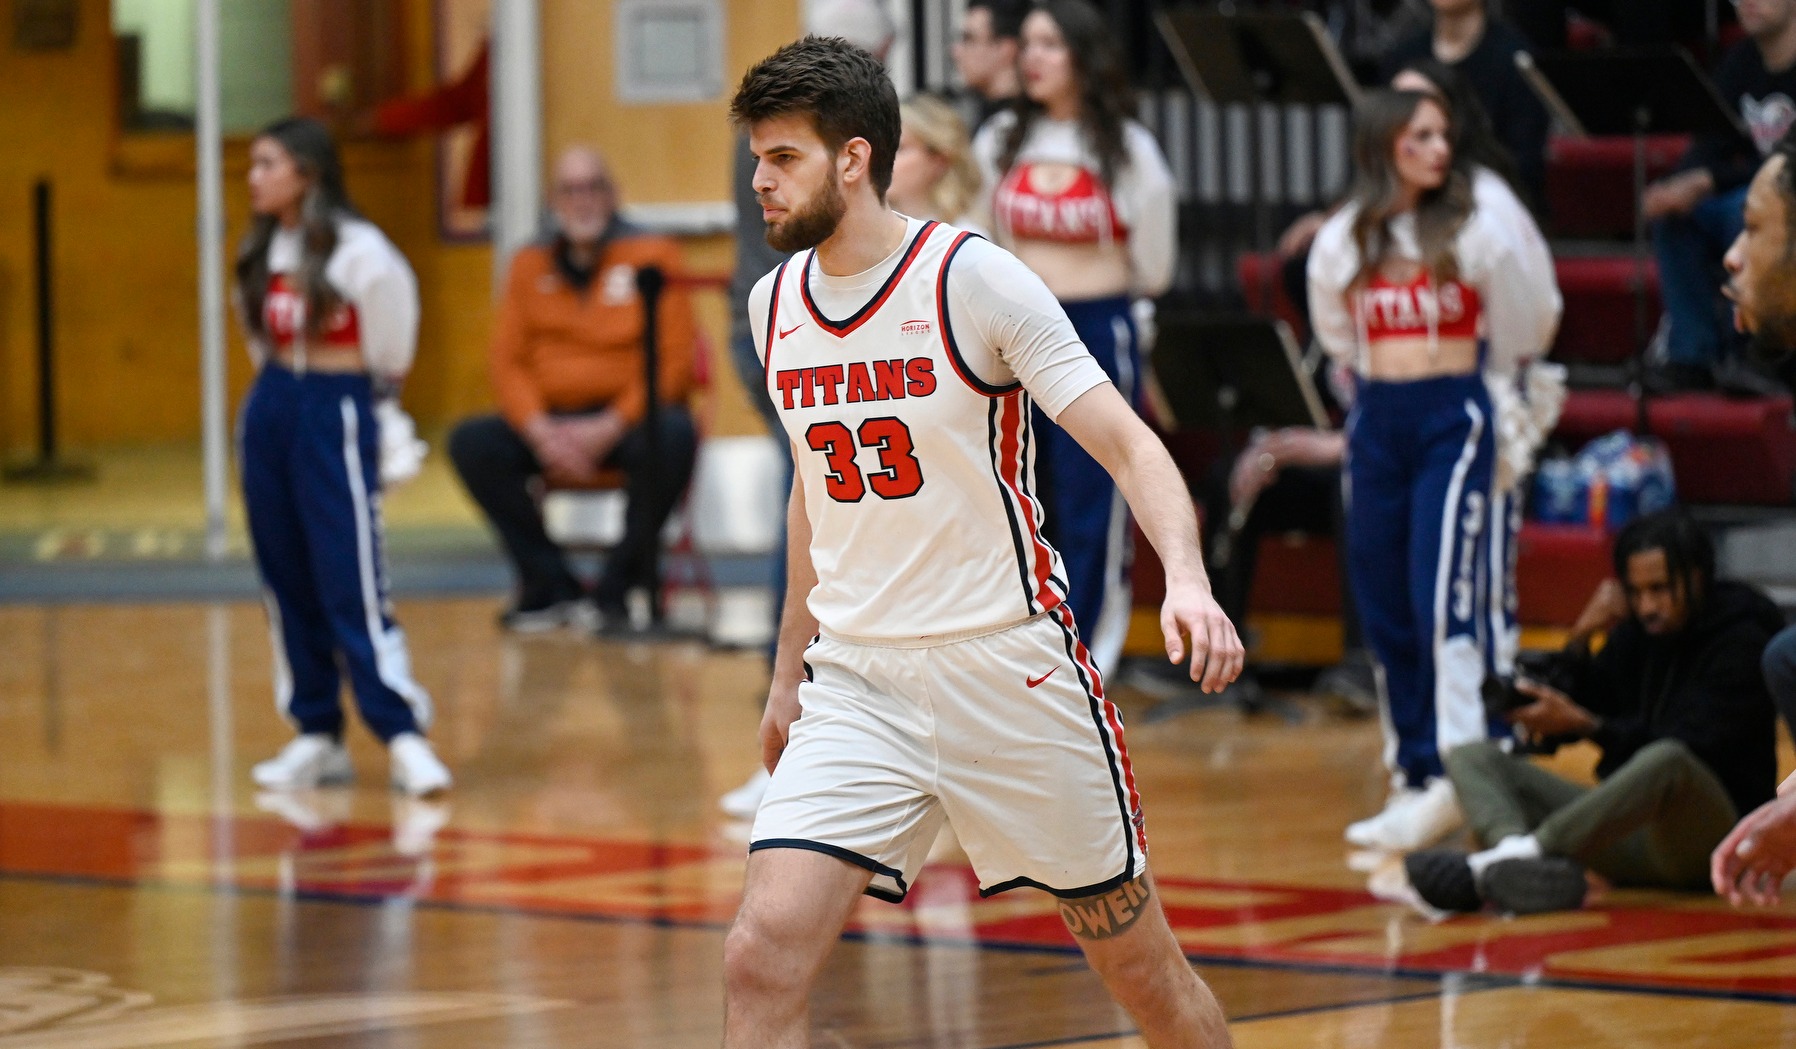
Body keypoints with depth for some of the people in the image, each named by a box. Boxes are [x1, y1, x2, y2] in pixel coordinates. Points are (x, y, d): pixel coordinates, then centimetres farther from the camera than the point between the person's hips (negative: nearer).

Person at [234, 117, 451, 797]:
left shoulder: (358, 252, -13)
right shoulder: (263, 252, 9)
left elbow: (388, 349, -7)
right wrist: (279, 391, 13)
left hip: (336, 415, -7)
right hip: (270, 414, 7)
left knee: (353, 585, -11)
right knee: (288, 582, 7)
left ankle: (403, 735, -10)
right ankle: (316, 736, 13)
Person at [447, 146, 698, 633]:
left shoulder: (650, 255, -1)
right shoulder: (530, 265, 10)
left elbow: (672, 360, -8)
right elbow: (508, 361, 5)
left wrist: (608, 429, -18)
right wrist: (539, 431, -14)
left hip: (627, 421, -3)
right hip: (549, 423, 3)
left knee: (672, 436, -36)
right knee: (471, 442, -21)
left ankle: (617, 589, -21)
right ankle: (552, 588, -16)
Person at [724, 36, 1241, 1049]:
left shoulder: (976, 279, -11)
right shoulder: (777, 302, 7)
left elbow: (1129, 443, -14)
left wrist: (1187, 578, -32)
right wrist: (791, 669, 25)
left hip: (1011, 669, -4)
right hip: (857, 682, 4)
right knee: (762, 960, -14)